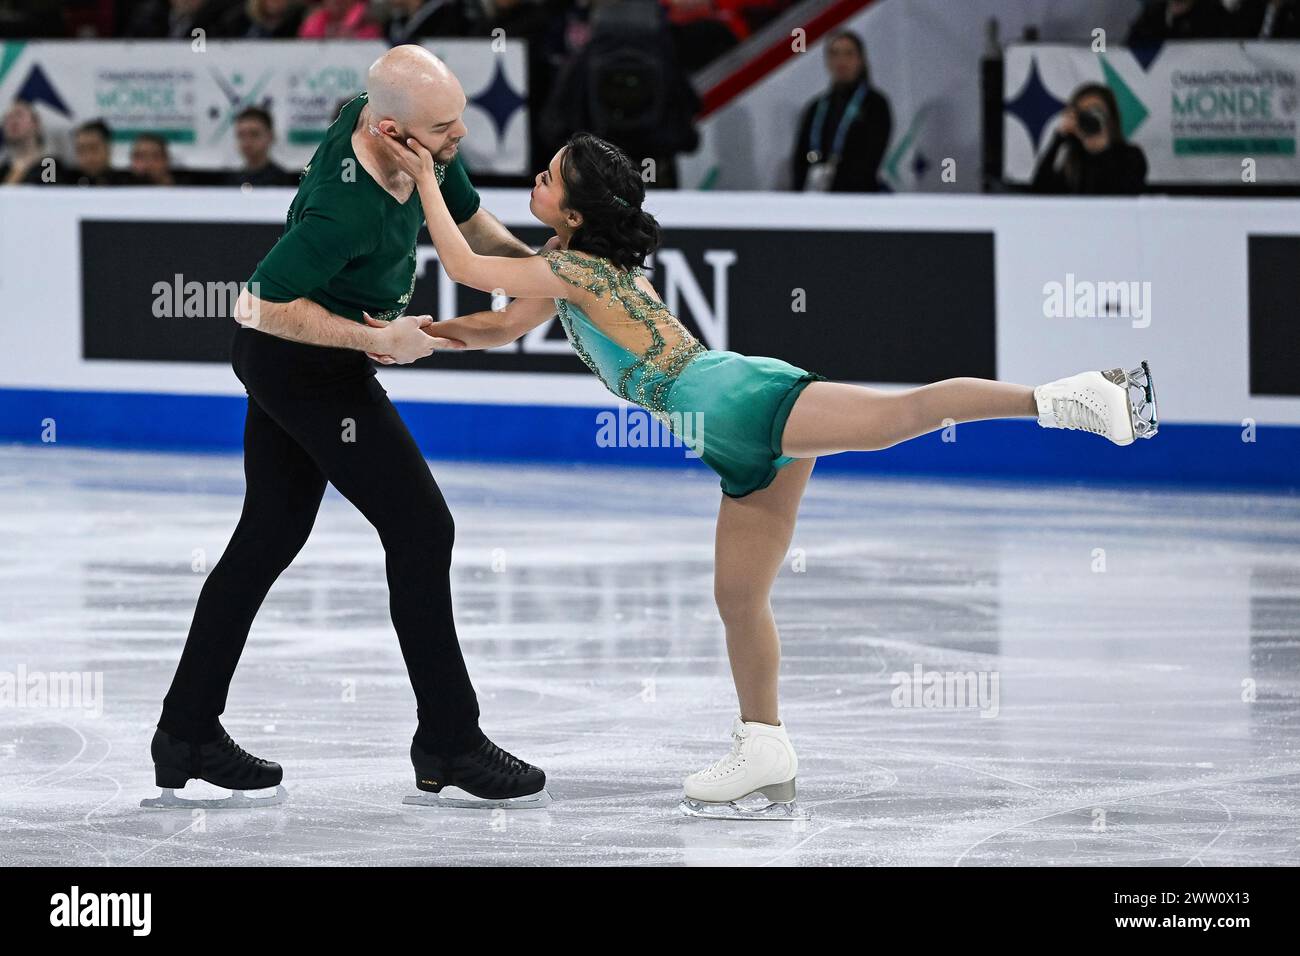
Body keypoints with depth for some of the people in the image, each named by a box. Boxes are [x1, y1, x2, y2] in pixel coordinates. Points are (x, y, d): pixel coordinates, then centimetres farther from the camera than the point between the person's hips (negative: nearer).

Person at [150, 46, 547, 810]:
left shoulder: (423, 146, -8)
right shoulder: (348, 208, -34)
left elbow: (467, 218, 10)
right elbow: (272, 303, -25)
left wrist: (530, 258, -4)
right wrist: (376, 338, -24)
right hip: (310, 366, -10)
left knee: (270, 535, 14)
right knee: (421, 530, -4)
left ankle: (187, 734, 19)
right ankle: (450, 742, 3)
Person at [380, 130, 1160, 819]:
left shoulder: (570, 267, -3)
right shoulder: (581, 269, 26)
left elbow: (463, 266, -4)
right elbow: (500, 329, 38)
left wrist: (425, 180, 5)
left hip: (739, 399, -10)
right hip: (740, 445, 10)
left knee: (897, 413, -28)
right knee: (739, 595, 13)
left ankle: (1065, 398, -39)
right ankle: (765, 753, 21)